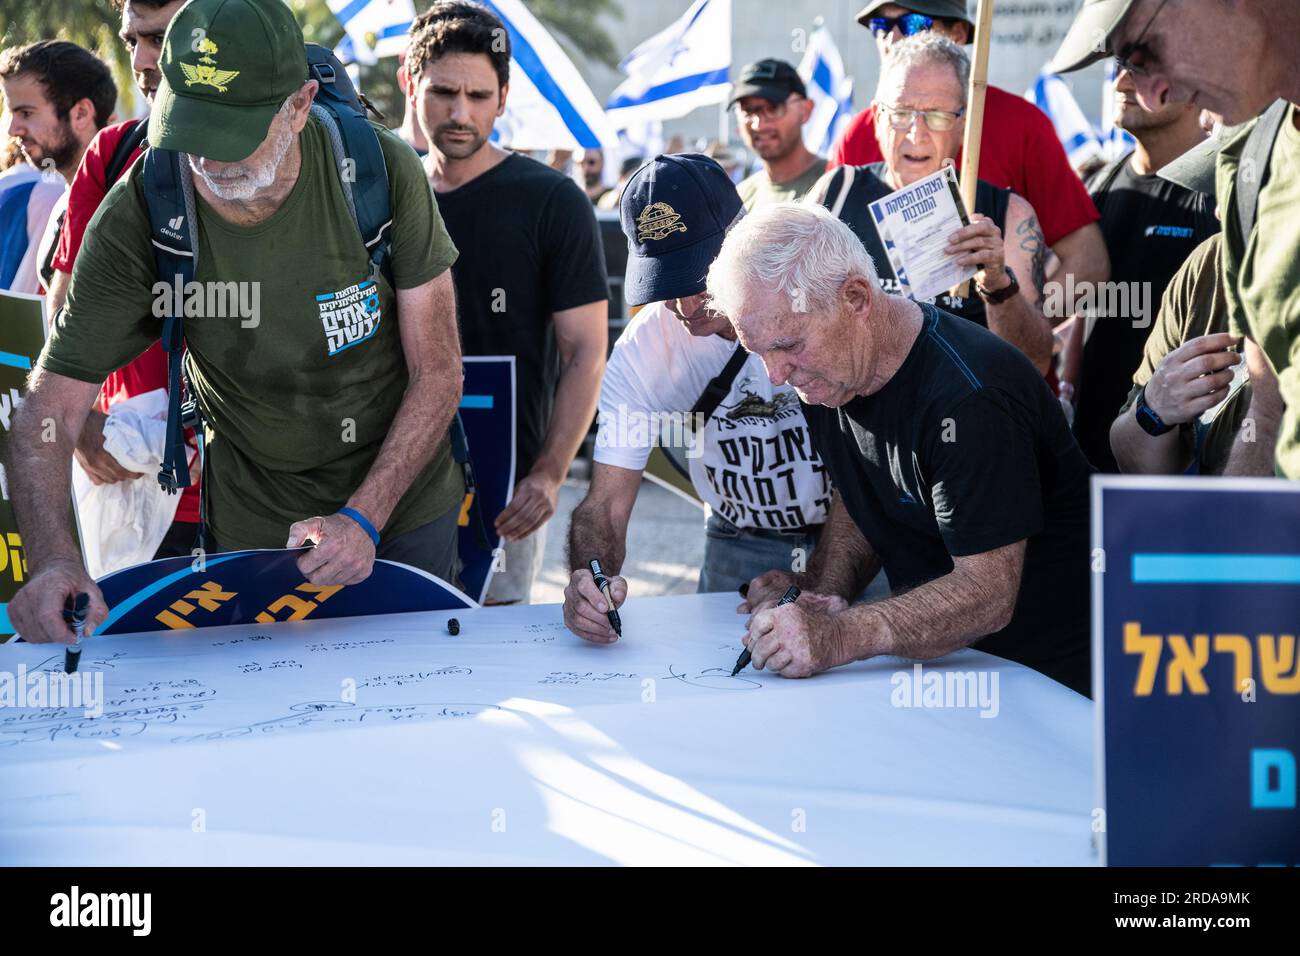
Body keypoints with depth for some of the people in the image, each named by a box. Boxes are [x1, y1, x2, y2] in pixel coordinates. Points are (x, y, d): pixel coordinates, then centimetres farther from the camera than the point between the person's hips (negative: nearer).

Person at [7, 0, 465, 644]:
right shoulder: (137, 216, -21)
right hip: (253, 525, 0)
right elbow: (49, 409, -19)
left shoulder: (381, 172, -21)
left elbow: (438, 374, -13)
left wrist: (364, 517, -24)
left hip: (405, 501, 0)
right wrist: (52, 558, -36)